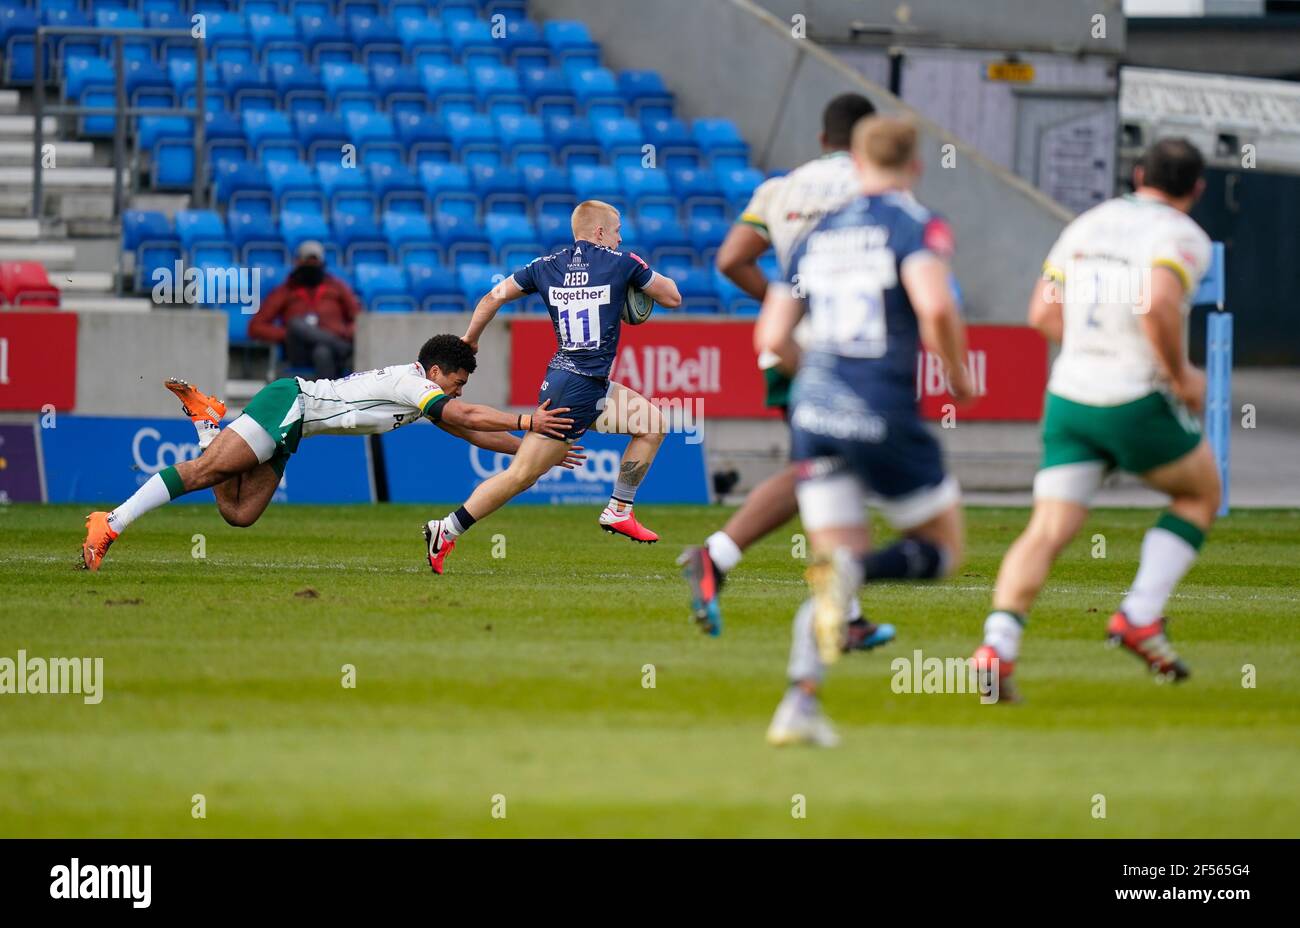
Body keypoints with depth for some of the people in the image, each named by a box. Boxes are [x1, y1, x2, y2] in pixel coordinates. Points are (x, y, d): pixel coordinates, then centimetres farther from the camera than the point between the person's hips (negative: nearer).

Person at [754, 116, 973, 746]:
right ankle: (849, 573, -20)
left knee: (838, 561, 11)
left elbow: (771, 338, 13)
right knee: (941, 548, 12)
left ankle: (800, 701, -11)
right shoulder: (916, 226, -2)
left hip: (814, 411, 5)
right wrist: (958, 374, -3)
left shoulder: (818, 235, 15)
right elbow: (935, 305, -20)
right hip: (883, 416, -5)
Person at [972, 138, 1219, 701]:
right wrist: (1180, 375, -11)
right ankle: (1141, 616, 7)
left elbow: (1043, 314, 11)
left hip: (1069, 397, 5)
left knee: (1047, 531, 0)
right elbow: (1159, 307, -25)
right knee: (1201, 494, 20)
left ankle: (998, 644, -21)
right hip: (1138, 402, -5)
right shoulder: (1182, 237, -7)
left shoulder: (1087, 225, 13)